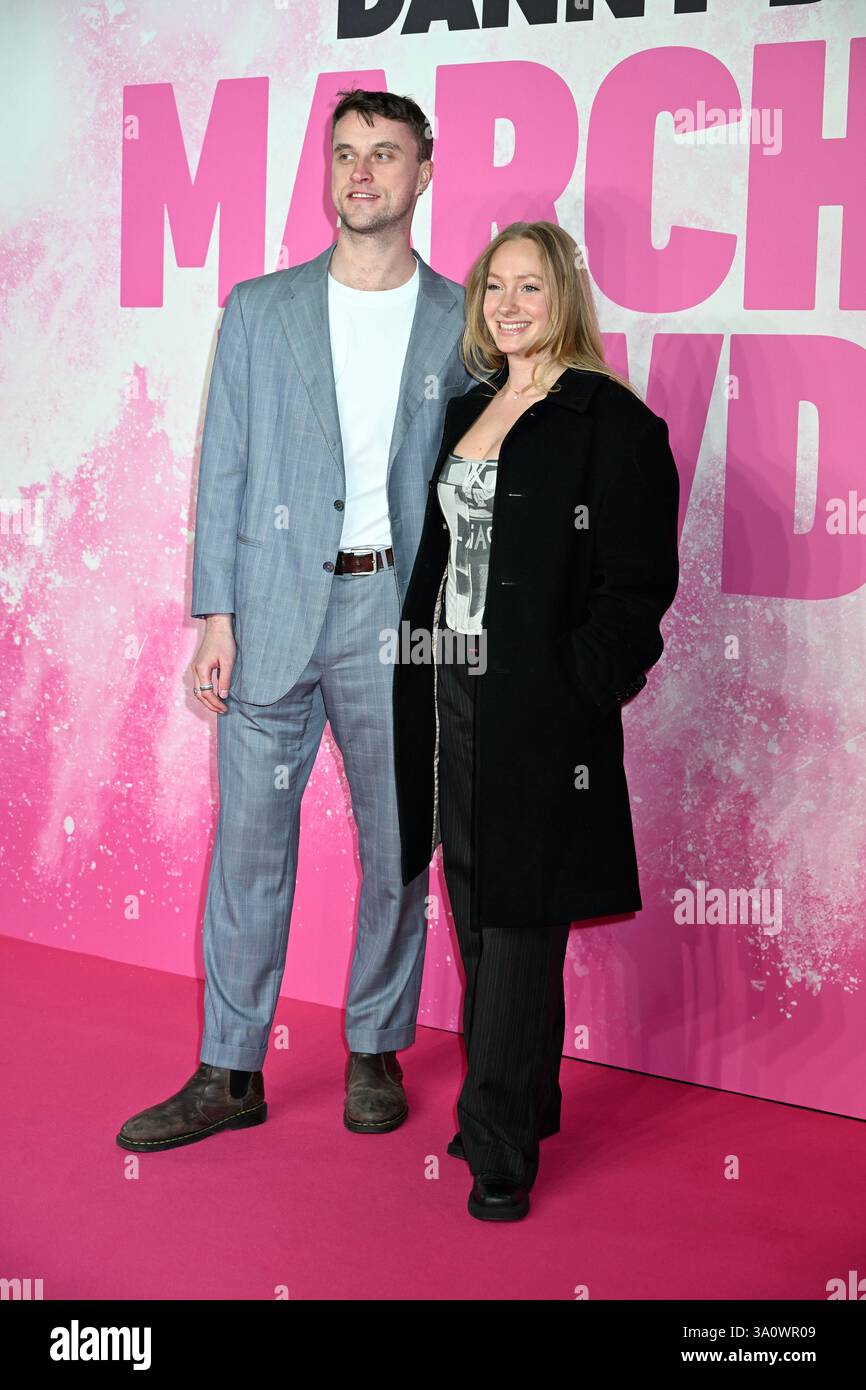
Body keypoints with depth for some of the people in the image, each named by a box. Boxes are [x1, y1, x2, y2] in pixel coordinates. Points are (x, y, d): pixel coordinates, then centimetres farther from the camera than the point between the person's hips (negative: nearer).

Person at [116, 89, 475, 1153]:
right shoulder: (259, 310, 8)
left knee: (396, 852, 8)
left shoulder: (463, 325, 5)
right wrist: (216, 616, -1)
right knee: (248, 848, 4)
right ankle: (229, 1075, 16)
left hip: (402, 615, 0)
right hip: (275, 611, 1)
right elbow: (223, 467, 6)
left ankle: (376, 1052, 26)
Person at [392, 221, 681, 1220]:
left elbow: (639, 581, -11)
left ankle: (502, 1150, 7)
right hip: (452, 691, 8)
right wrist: (423, 670, 11)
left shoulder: (613, 420, -7)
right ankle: (521, 1103, 29)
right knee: (476, 919, 13)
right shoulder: (467, 412, 15)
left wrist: (579, 690, -18)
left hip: (540, 709, -7)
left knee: (520, 924, -3)